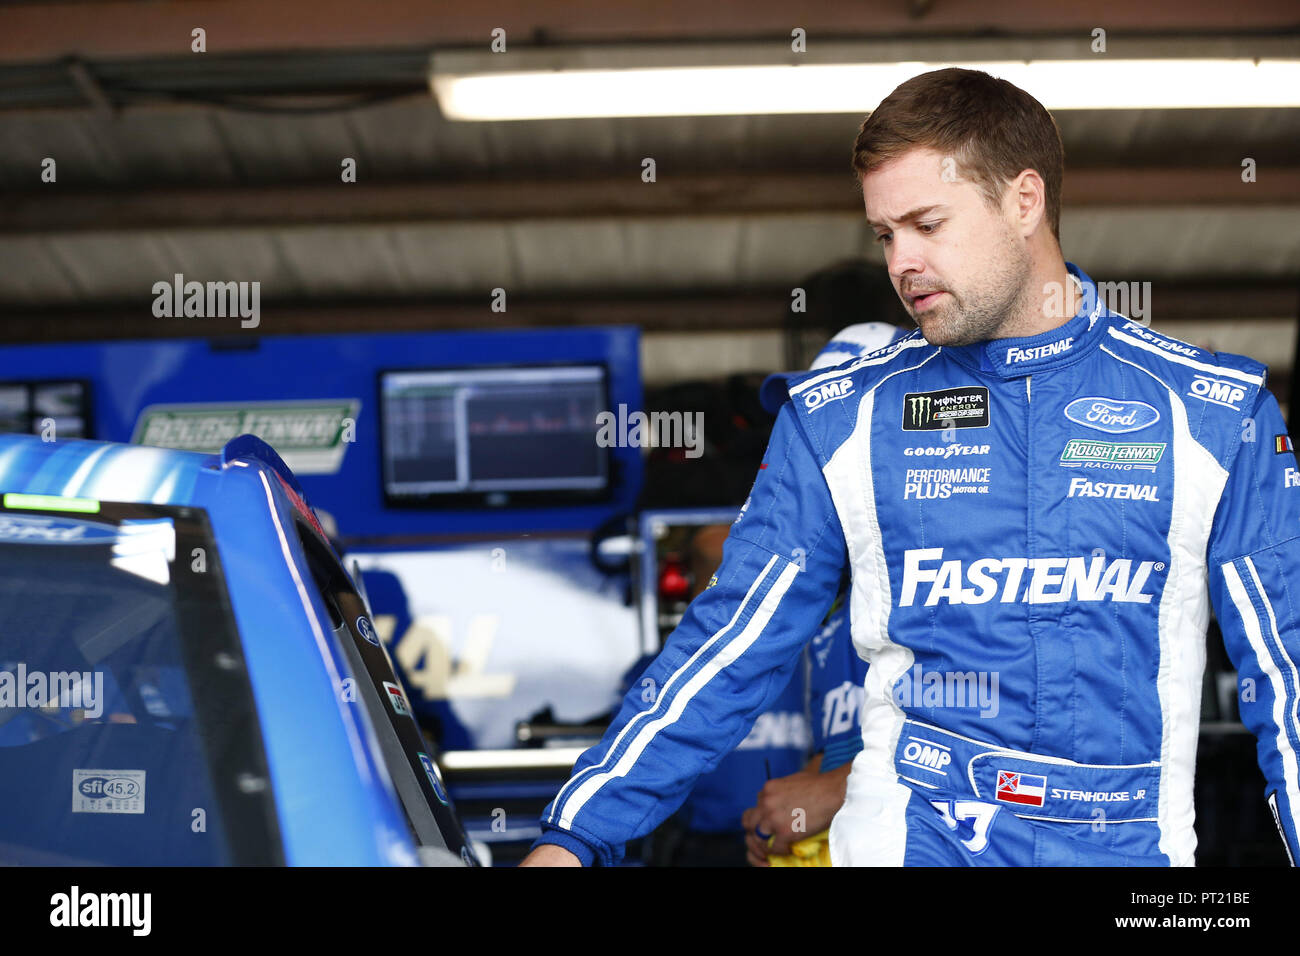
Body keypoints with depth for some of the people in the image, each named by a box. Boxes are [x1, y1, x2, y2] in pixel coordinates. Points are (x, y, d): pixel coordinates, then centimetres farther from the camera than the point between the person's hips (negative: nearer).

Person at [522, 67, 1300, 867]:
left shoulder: (1217, 415, 2)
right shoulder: (838, 420, 5)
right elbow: (731, 649, 4)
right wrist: (576, 836, -3)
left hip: (1130, 846, 1)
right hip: (904, 838, 0)